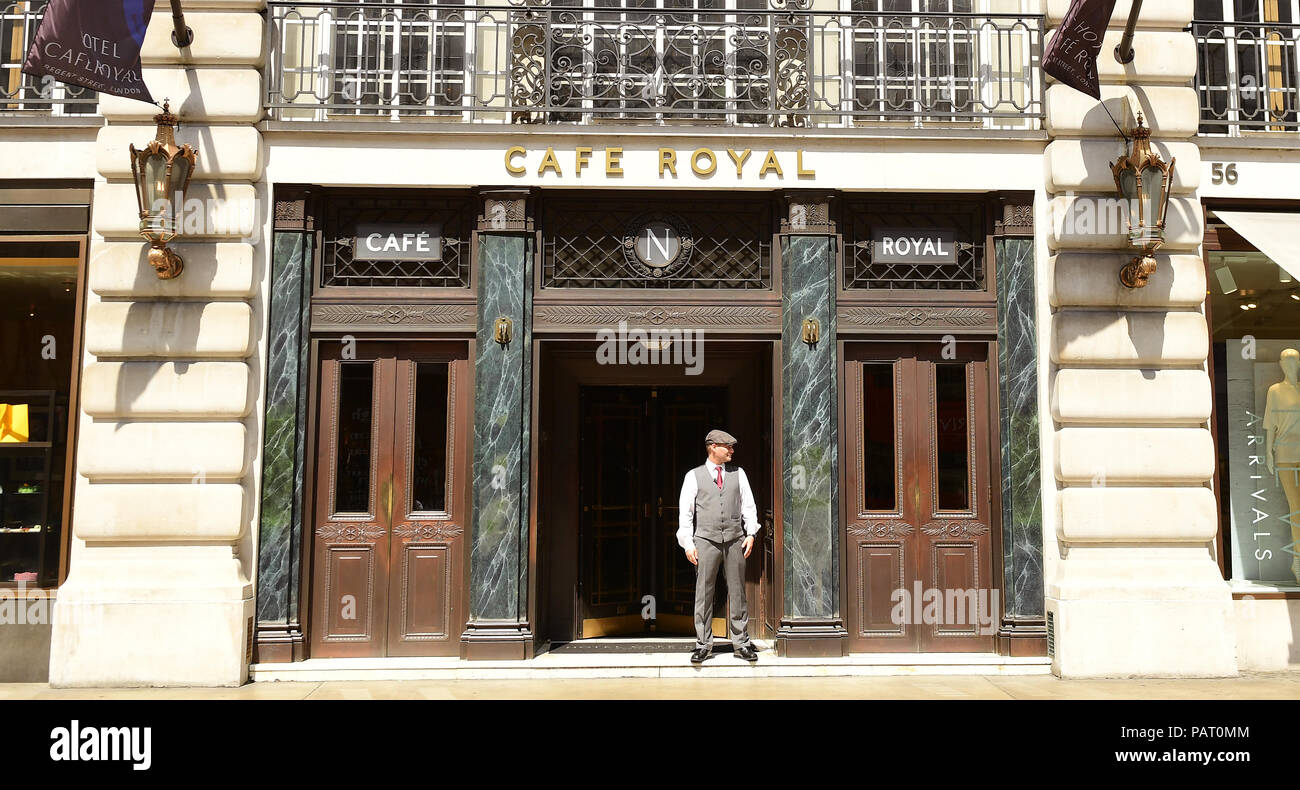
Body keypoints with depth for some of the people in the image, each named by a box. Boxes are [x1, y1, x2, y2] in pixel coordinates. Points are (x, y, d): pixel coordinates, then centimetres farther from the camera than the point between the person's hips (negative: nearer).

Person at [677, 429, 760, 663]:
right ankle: (703, 645, 7)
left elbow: (748, 505, 12)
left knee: (737, 593, 5)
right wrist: (688, 544, -5)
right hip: (706, 541, -2)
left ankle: (741, 644, 13)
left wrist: (750, 533, -1)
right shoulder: (694, 476, 5)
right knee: (703, 593, -1)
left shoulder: (738, 474, 13)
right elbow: (685, 512, 3)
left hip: (735, 540, 2)